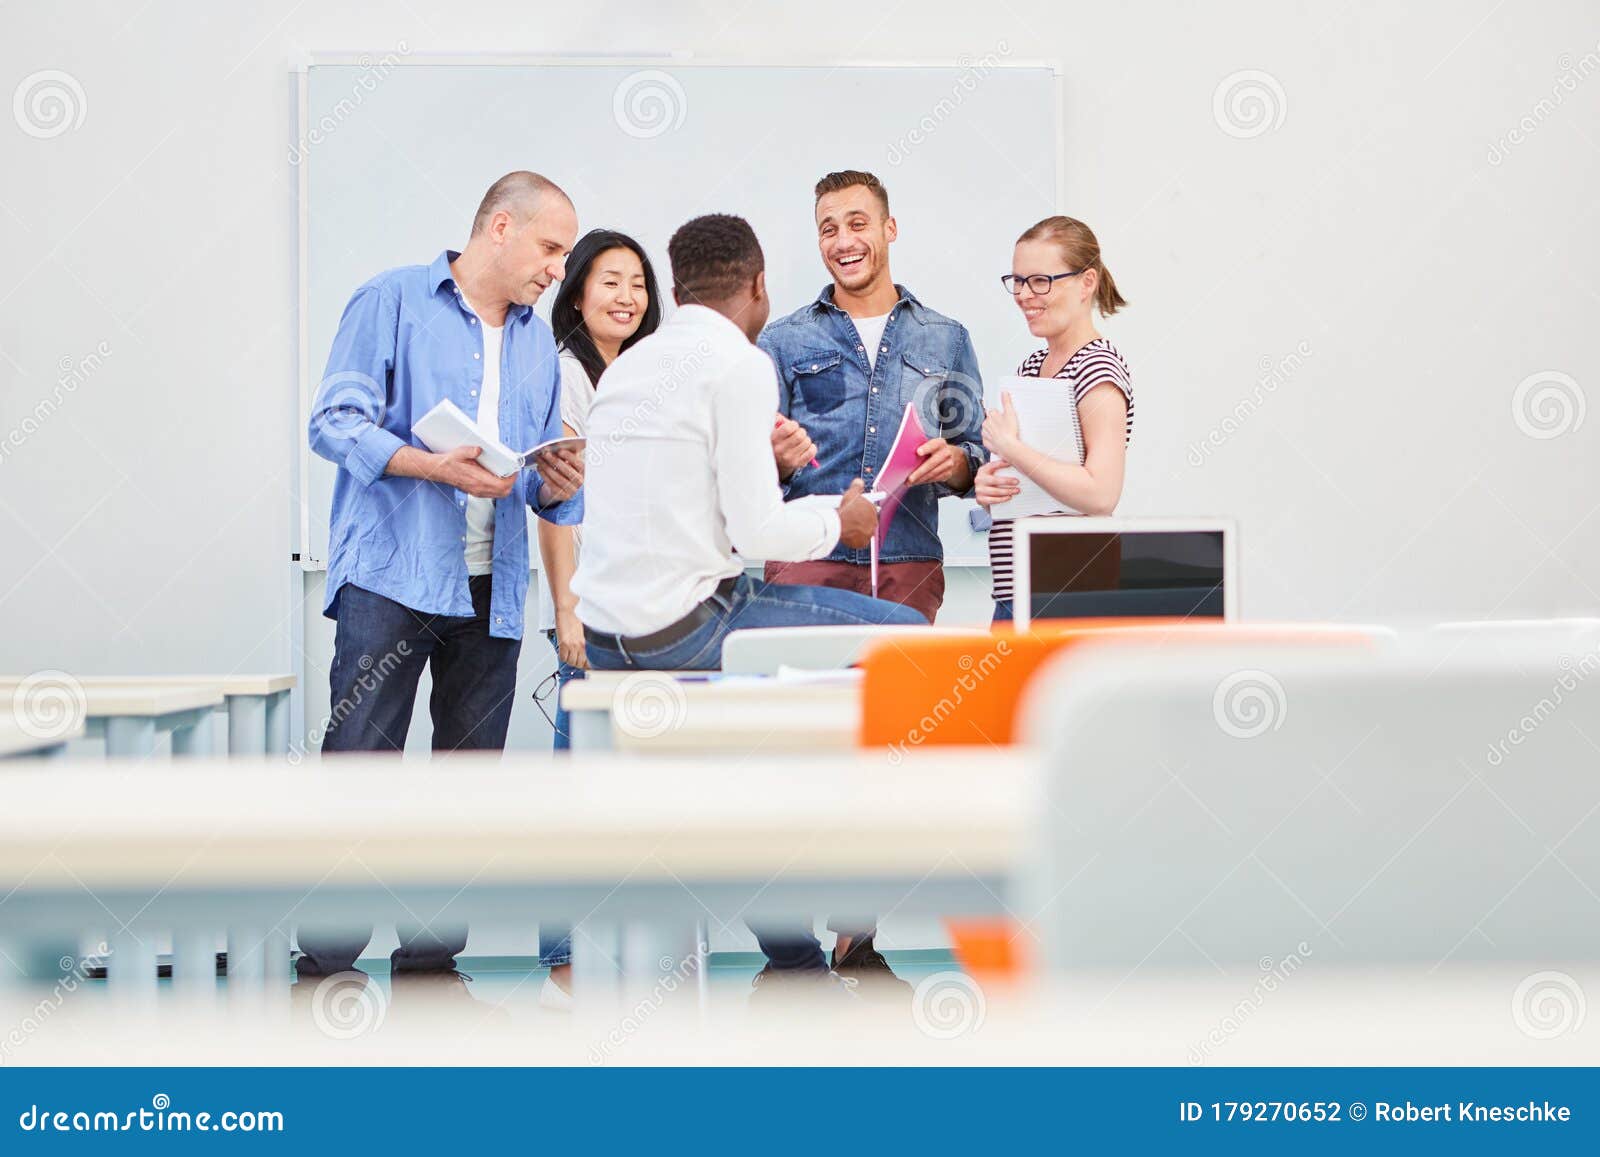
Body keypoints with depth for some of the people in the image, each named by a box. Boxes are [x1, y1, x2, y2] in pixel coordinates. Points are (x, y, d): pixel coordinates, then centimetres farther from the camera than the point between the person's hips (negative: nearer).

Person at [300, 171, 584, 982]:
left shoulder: (539, 345, 20)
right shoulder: (393, 301, 2)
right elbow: (336, 421, -7)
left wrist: (559, 484, -2)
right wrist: (434, 467, -19)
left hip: (492, 588, 6)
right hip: (391, 574, -6)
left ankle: (430, 957, 13)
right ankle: (326, 960, -6)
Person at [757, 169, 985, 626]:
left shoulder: (946, 339, 14)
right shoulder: (783, 340, 10)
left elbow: (976, 459, 15)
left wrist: (954, 463, -7)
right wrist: (778, 460, -16)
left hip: (909, 561, 1)